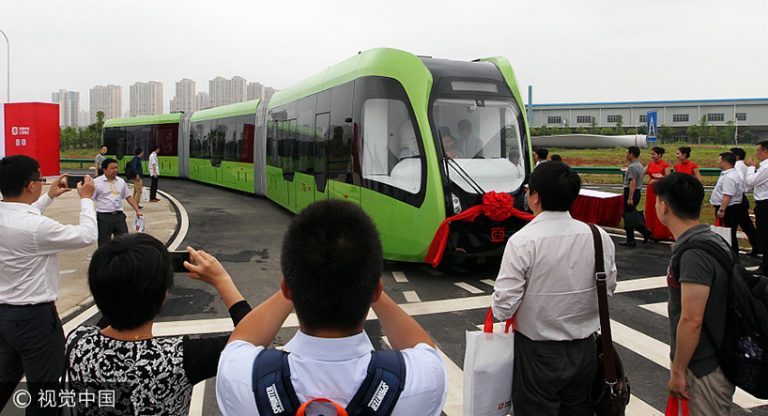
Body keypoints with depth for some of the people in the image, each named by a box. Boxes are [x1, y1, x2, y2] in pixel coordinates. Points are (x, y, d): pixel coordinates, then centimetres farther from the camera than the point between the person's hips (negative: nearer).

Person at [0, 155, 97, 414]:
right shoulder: (36, 227, -27)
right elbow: (87, 236, -15)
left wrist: (50, 197, 24)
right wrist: (86, 199, -3)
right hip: (34, 317, -8)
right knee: (44, 390, 8)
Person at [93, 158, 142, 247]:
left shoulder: (121, 181, 9)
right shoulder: (96, 182, -6)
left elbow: (128, 197, 16)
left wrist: (137, 210, 9)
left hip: (119, 215, 4)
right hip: (104, 216, -4)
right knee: (104, 245, 5)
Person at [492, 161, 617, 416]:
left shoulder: (522, 242, -22)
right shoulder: (600, 237, -7)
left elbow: (503, 308, -21)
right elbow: (609, 288, 6)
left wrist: (496, 307, 1)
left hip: (537, 355, -5)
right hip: (585, 350, 5)